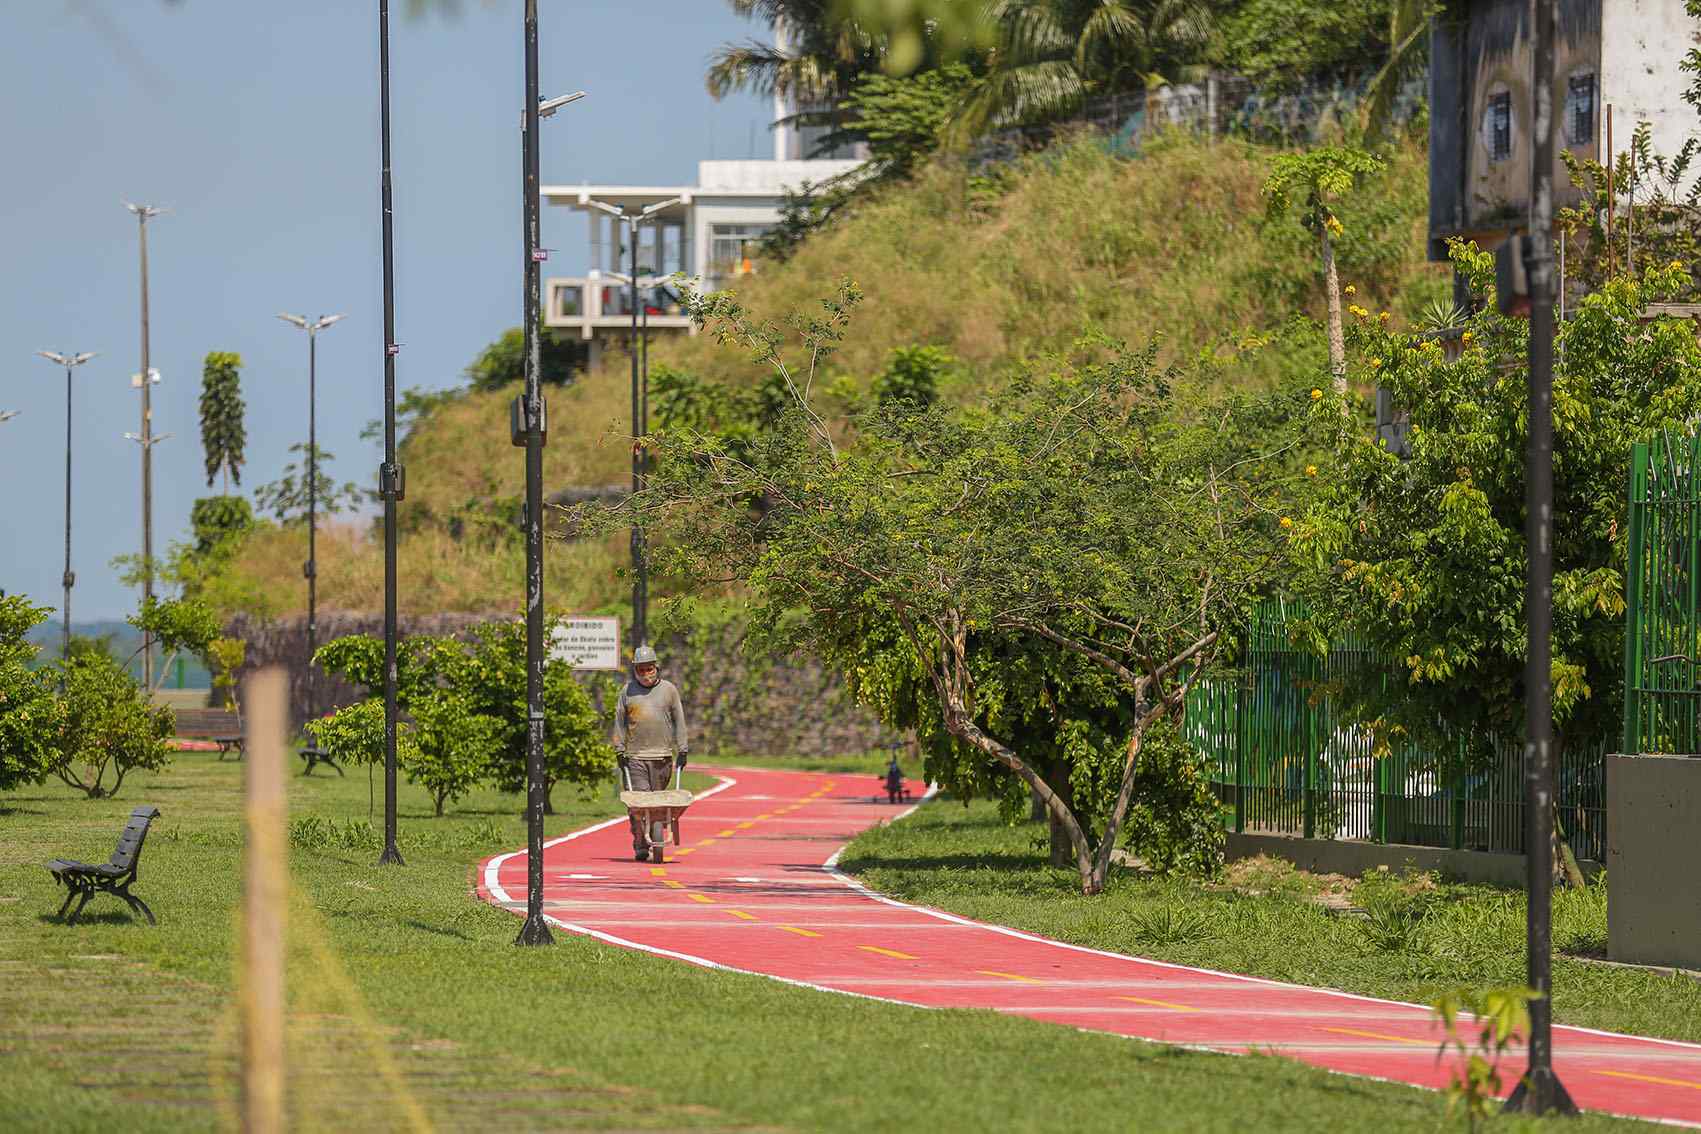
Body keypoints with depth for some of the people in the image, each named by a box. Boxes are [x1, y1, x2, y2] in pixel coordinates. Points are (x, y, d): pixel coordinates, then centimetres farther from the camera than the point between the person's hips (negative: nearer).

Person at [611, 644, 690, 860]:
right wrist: (619, 750, 4)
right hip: (635, 756, 0)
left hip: (662, 755, 0)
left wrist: (683, 749, 6)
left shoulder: (669, 690, 8)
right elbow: (619, 722, 11)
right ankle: (641, 845, -11)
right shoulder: (628, 691, 9)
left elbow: (679, 721, 11)